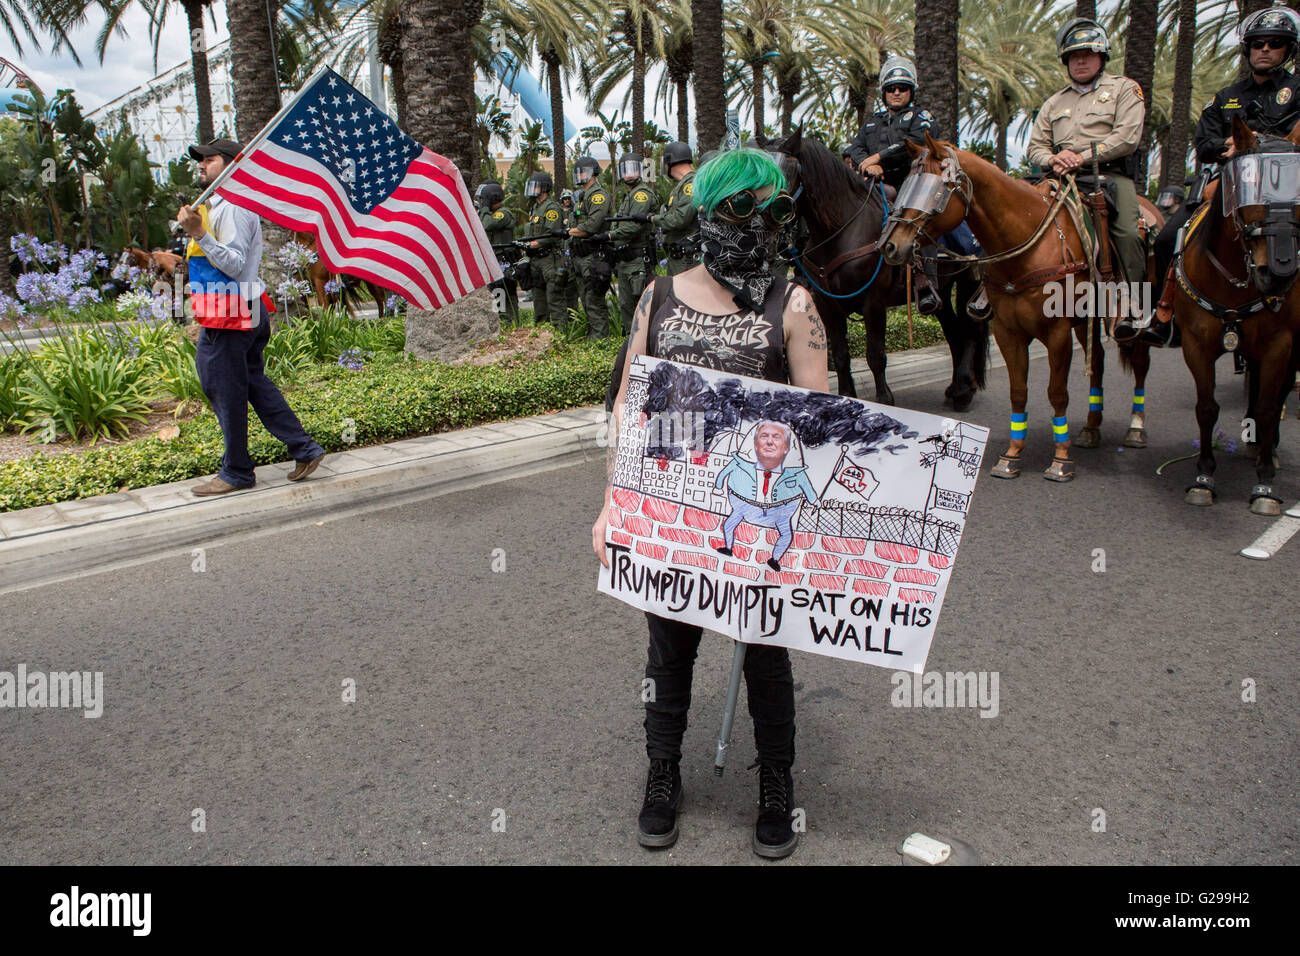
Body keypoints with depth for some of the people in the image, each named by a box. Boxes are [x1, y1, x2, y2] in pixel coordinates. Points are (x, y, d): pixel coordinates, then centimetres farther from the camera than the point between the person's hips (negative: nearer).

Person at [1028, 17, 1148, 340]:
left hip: (1111, 176, -4)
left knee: (1127, 231, -29)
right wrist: (1053, 159, -6)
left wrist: (1083, 157, -13)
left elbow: (1127, 137, -3)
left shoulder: (1124, 89, 13)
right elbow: (1035, 146, 18)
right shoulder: (1055, 101, 27)